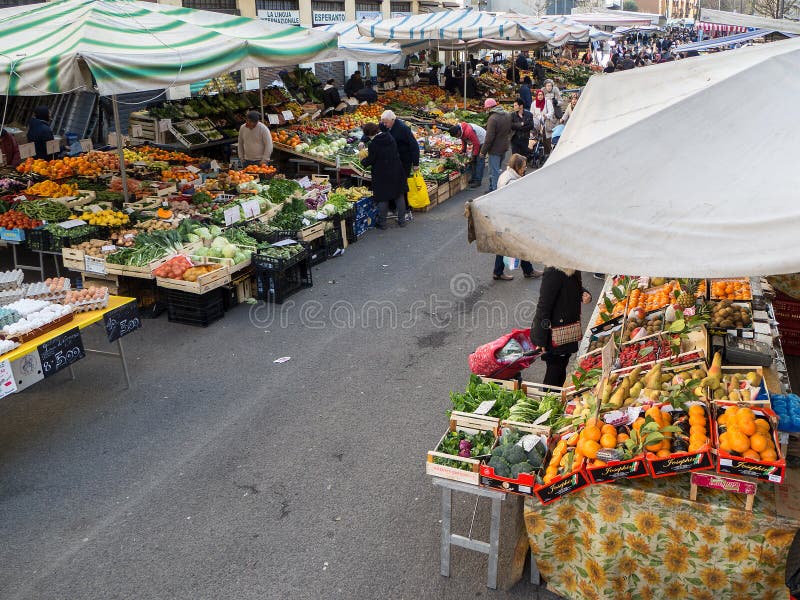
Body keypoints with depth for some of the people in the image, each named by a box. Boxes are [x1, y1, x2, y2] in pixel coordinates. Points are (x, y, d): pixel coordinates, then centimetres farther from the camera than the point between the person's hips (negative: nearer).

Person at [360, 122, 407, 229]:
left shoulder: (373, 145, -18)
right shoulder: (390, 137, 1)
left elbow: (369, 161, -12)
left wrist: (363, 160, 11)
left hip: (382, 175, -5)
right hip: (397, 172, 6)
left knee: (383, 198, 5)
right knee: (399, 196, 14)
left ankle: (382, 223, 13)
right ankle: (401, 220, 21)